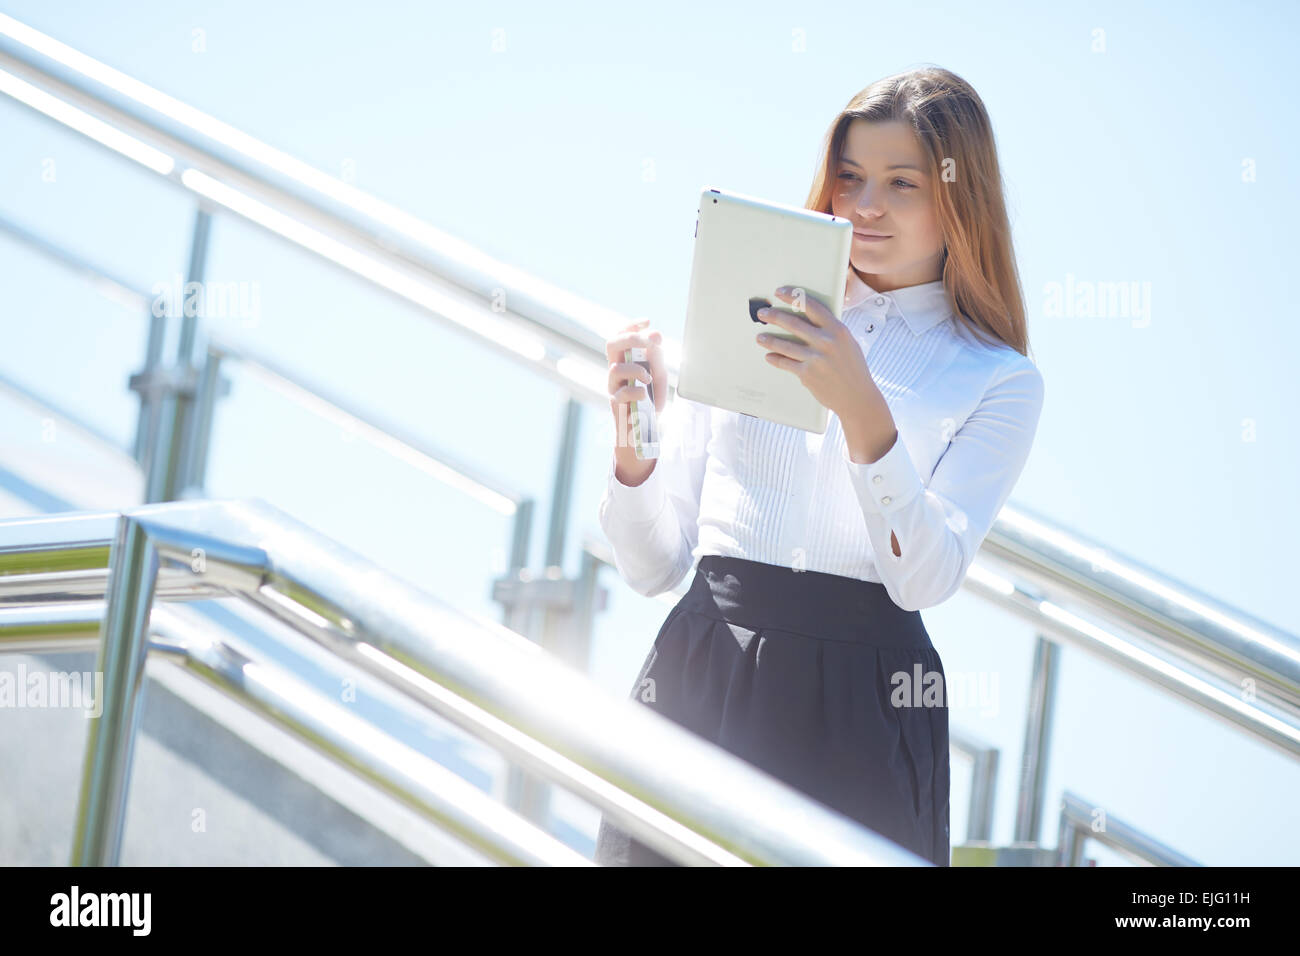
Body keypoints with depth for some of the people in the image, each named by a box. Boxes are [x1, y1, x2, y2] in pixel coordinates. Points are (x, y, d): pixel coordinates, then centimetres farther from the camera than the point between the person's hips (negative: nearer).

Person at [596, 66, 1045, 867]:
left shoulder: (998, 381, 5)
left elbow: (926, 576, -11)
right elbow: (655, 566, 8)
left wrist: (862, 410, -23)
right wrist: (634, 448, -11)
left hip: (861, 710, -1)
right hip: (701, 679, 2)